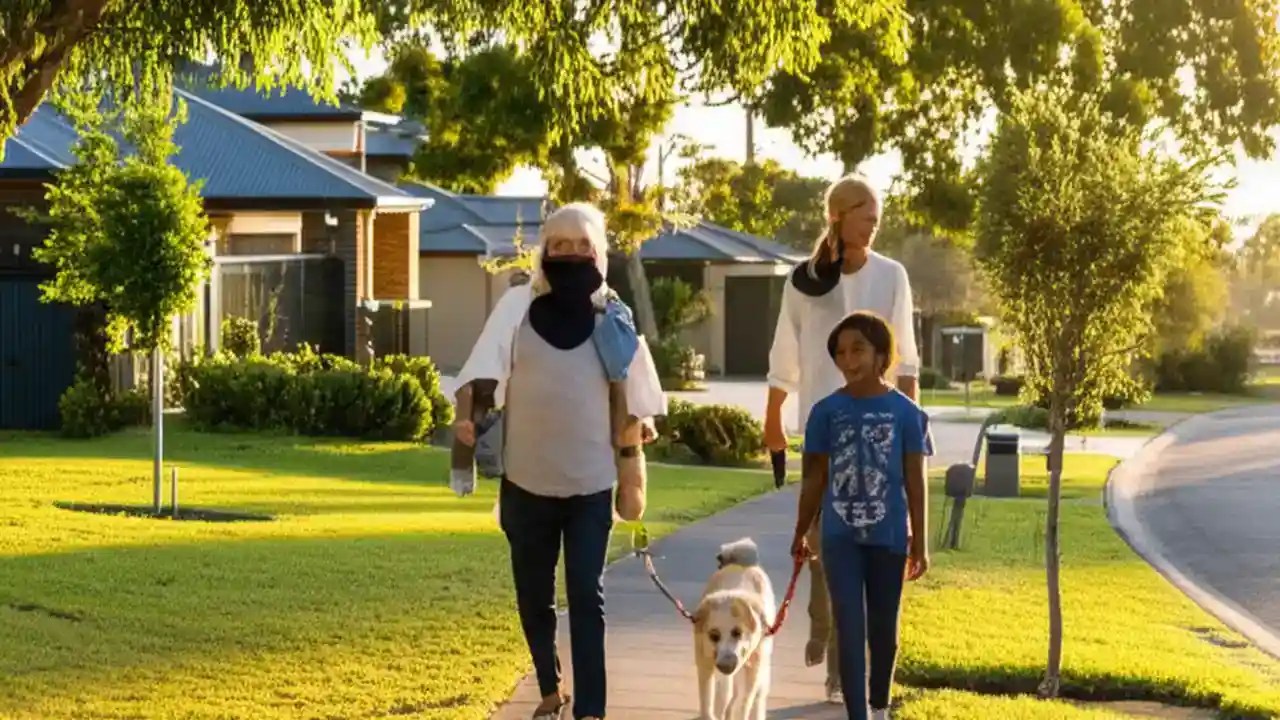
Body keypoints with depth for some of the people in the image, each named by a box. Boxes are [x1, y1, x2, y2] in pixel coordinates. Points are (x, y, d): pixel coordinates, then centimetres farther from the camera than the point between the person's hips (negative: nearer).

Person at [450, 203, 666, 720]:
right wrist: (467, 416, -27)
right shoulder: (518, 305, -2)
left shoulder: (612, 312, 1)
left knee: (587, 596, -5)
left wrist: (631, 452, 6)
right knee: (533, 595, 12)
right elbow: (484, 367, -12)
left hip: (591, 480, -1)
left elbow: (634, 390, 7)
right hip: (527, 478, 1)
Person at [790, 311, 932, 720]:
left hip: (888, 536, 0)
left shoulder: (905, 412, -4)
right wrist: (801, 534, 11)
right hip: (840, 536, 0)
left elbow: (915, 482, 0)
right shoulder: (827, 411, -1)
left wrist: (920, 543, 0)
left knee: (882, 627, 13)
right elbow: (815, 478, 7)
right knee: (850, 629, -4)